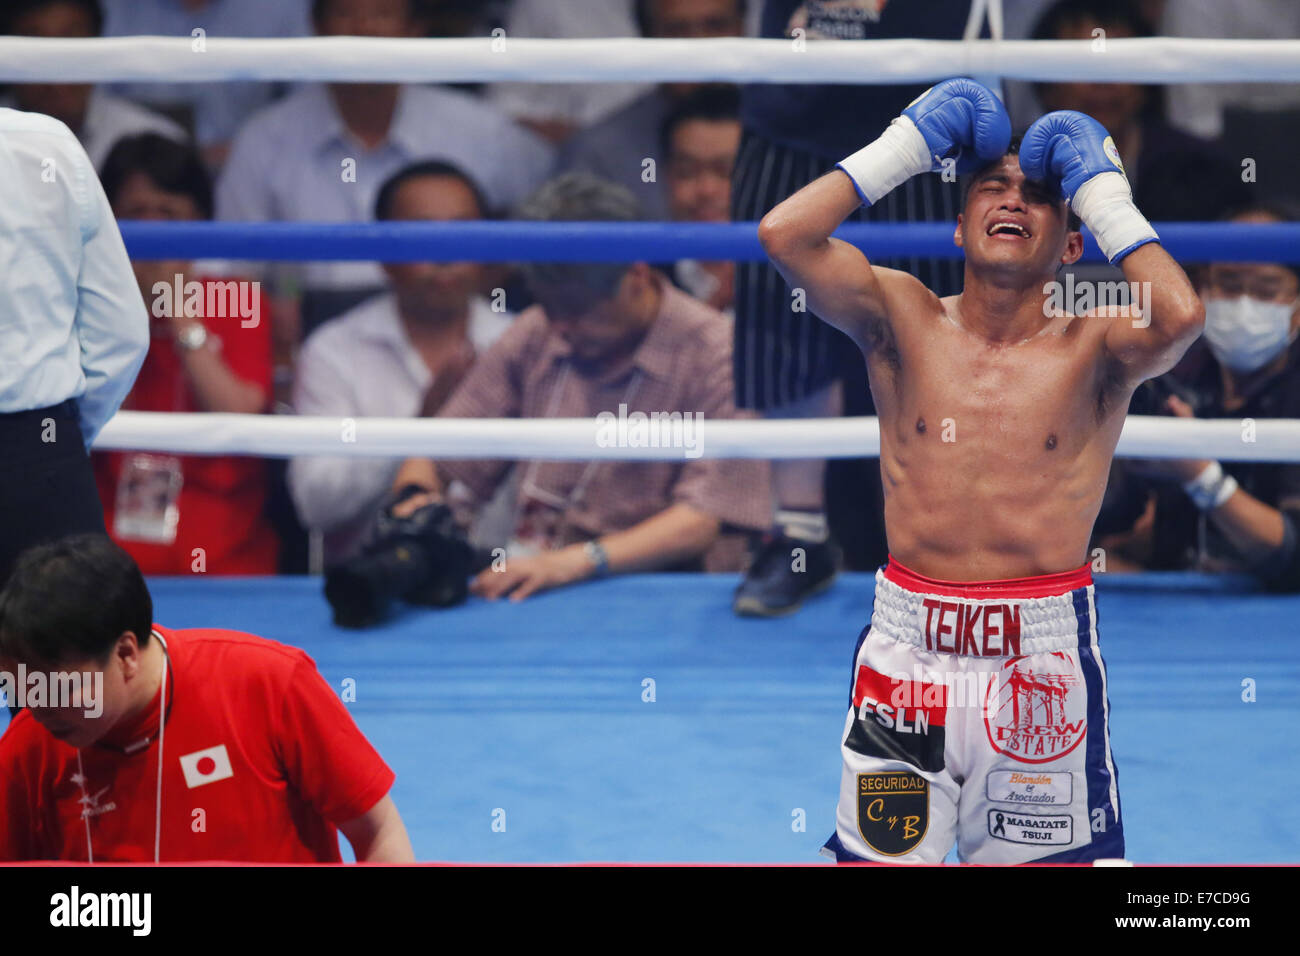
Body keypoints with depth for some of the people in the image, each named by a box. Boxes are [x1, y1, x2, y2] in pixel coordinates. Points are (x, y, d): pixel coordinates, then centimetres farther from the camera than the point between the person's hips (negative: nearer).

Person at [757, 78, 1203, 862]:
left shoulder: (1094, 345, 0)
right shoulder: (903, 318, 4)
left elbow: (1180, 315, -22)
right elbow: (783, 233, -9)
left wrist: (1103, 194, -8)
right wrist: (906, 147, -1)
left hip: (1045, 654, -1)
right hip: (909, 643, 1)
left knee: (1045, 854, 7)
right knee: (883, 853, 2)